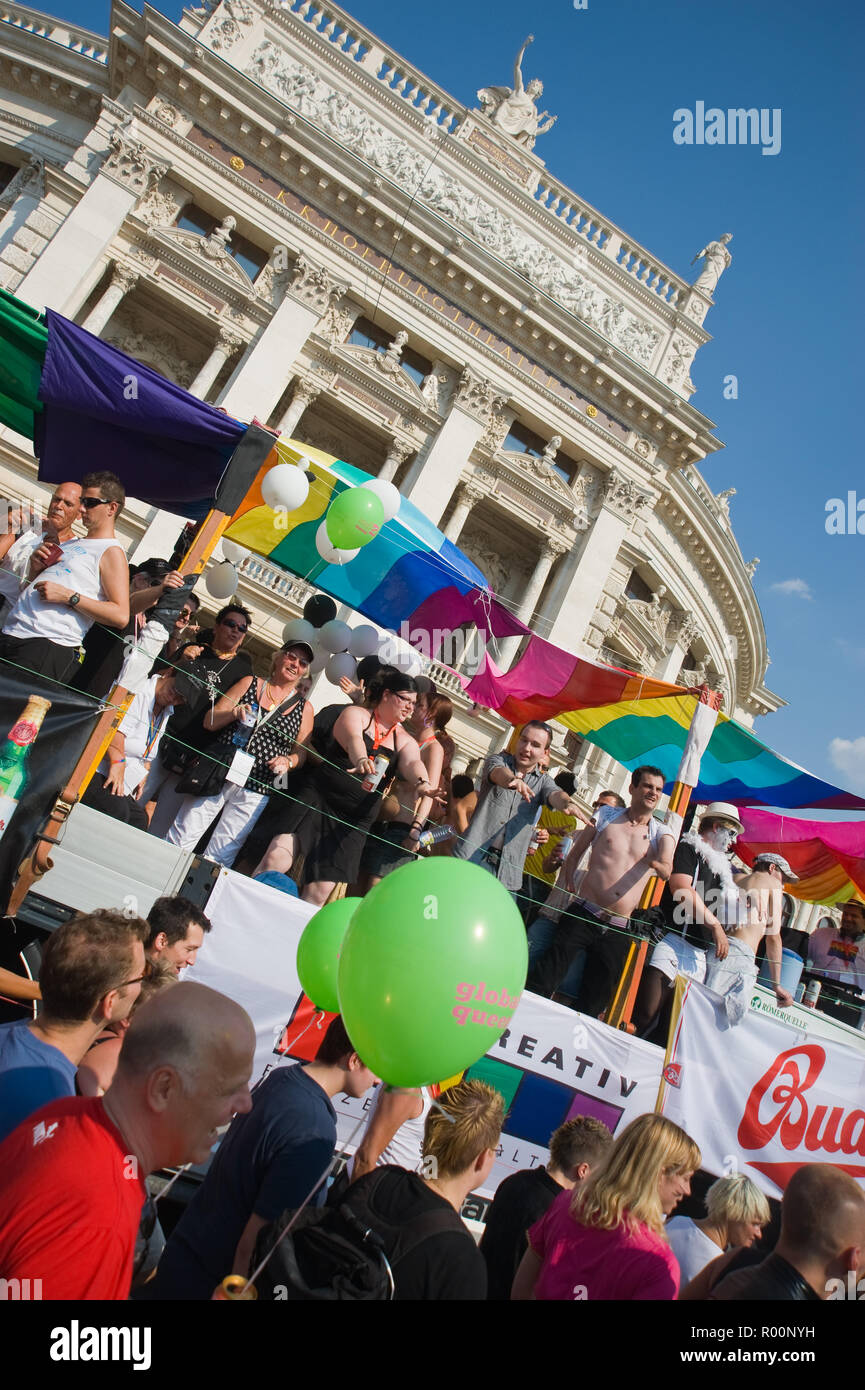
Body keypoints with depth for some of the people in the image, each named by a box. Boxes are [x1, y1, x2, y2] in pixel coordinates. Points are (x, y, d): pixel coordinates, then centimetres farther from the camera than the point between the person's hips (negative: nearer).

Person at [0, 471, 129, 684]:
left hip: (48, 645, -7)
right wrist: (36, 567, 9)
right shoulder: (71, 543, 24)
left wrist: (69, 596, -16)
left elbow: (121, 616, -13)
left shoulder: (111, 552, 0)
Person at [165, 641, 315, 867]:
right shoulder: (249, 683, 10)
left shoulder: (304, 708, 9)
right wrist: (233, 713, -11)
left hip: (254, 792, 0)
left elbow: (301, 753, 10)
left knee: (219, 859, 1)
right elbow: (209, 722, 8)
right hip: (217, 775, 0)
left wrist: (287, 761, -12)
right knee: (179, 842, 0)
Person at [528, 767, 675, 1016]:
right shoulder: (606, 815, 8)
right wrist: (568, 890, 2)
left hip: (617, 929, 1)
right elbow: (575, 853, 15)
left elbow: (666, 868, -14)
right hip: (583, 915, -1)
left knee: (593, 1001, 6)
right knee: (544, 979, -13)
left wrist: (661, 866, -38)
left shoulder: (661, 833, 7)